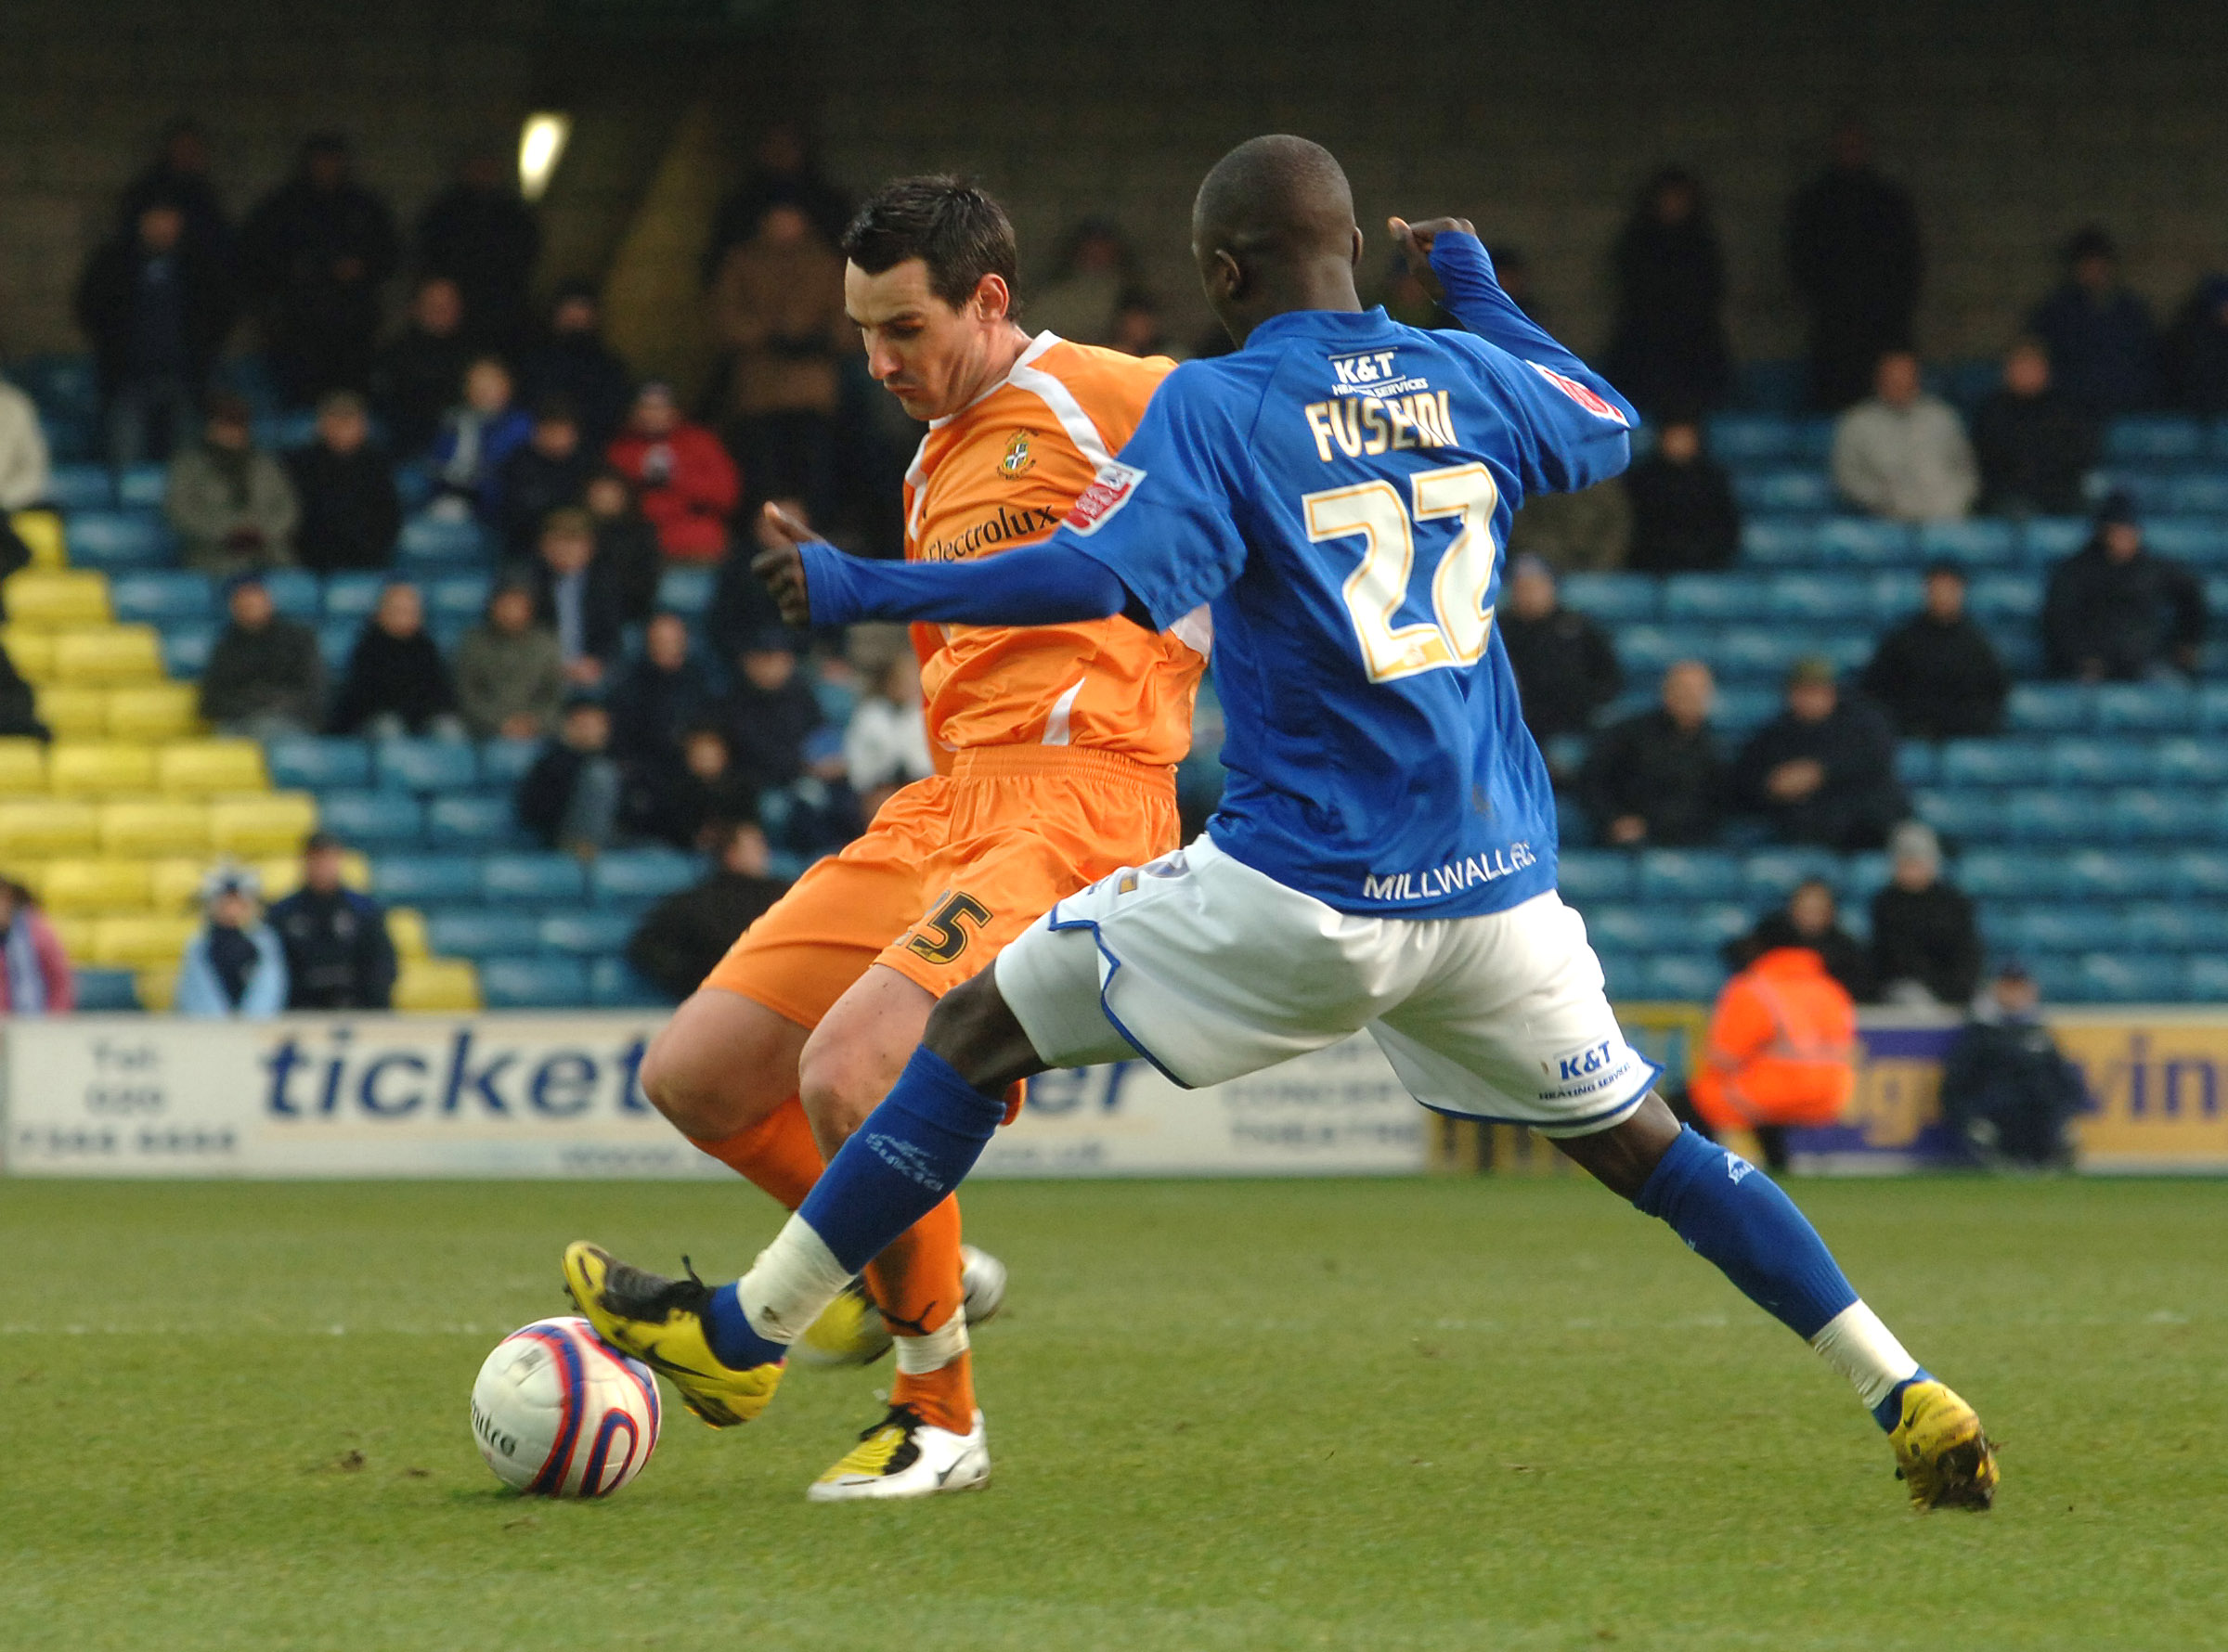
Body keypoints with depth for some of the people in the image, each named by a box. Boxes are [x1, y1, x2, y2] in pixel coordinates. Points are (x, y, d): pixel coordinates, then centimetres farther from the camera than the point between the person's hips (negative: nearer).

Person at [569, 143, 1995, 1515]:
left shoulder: (1217, 406, -8)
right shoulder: (1468, 379, 8)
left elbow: (1102, 576, -22)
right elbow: (1613, 428, 29)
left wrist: (861, 592, -15)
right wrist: (1476, 288, 41)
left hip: (1304, 890, -5)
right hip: (1495, 878, 5)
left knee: (981, 1029, 7)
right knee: (1639, 1142, 18)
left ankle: (742, 1336, 10)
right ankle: (1908, 1400, 9)